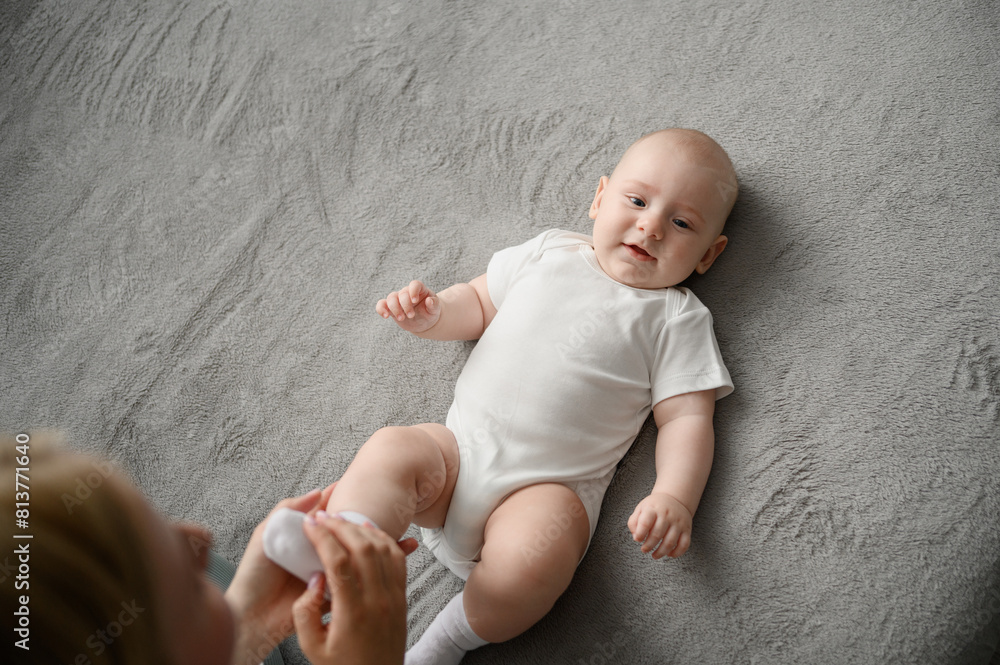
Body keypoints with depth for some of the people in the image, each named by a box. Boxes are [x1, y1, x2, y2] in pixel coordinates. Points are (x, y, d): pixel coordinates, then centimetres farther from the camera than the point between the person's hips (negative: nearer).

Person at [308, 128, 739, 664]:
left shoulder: (678, 318, 5)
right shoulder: (549, 253, 13)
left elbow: (687, 418, 0)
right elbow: (478, 305, 22)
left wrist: (674, 497, -17)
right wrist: (430, 314, -1)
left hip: (550, 487, -3)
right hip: (459, 447, 4)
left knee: (534, 555, -32)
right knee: (389, 451, -25)